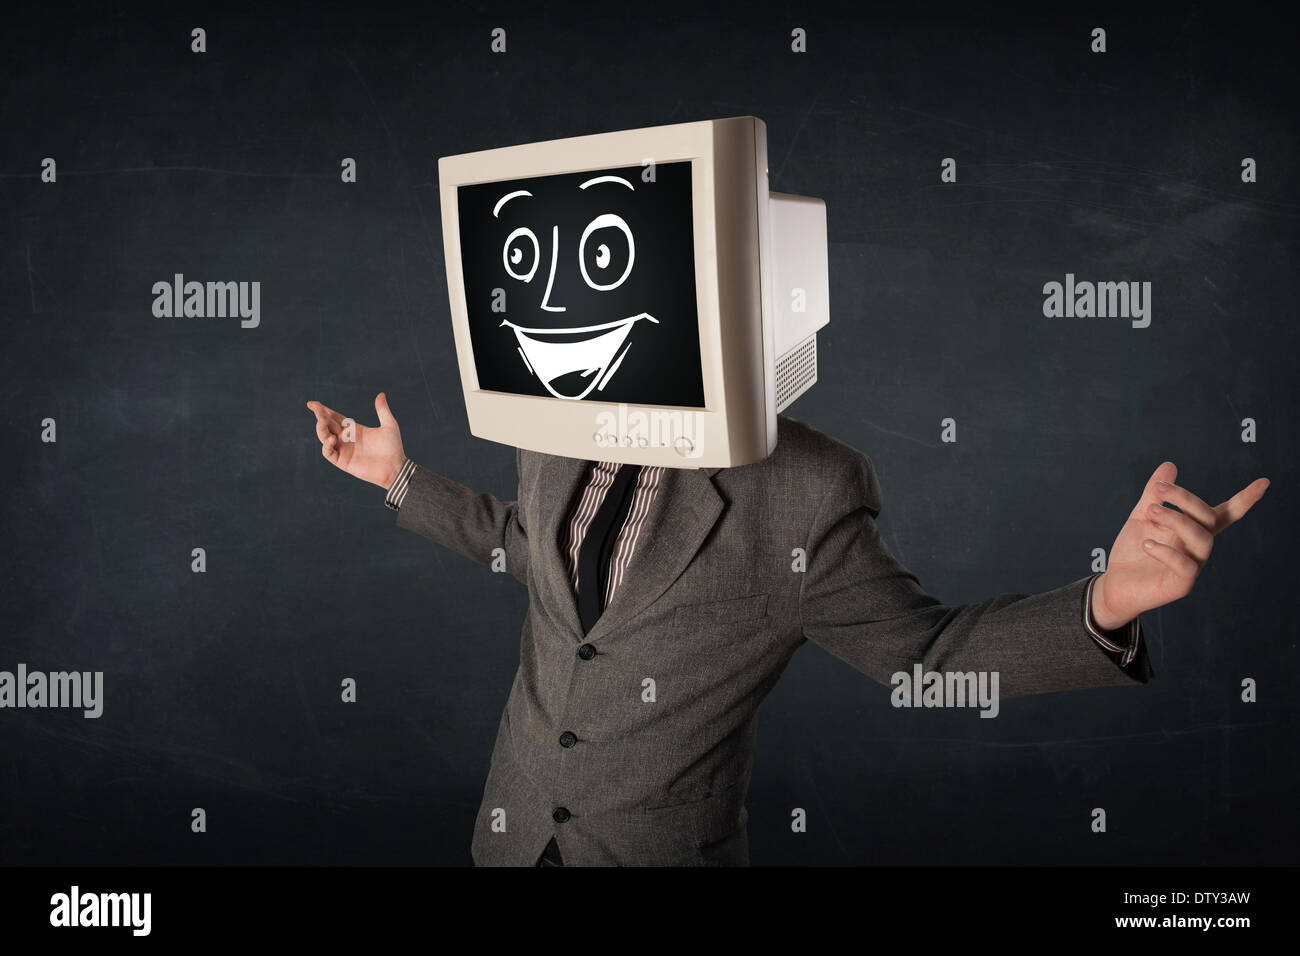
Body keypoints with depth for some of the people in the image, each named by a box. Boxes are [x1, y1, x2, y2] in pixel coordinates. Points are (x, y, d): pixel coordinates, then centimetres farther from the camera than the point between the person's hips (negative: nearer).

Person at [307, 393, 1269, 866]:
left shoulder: (802, 495, -24)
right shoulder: (555, 442, -7)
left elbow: (923, 648, -15)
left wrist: (1104, 603, -31)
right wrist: (404, 477, 12)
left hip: (660, 844, -5)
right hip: (520, 819, 5)